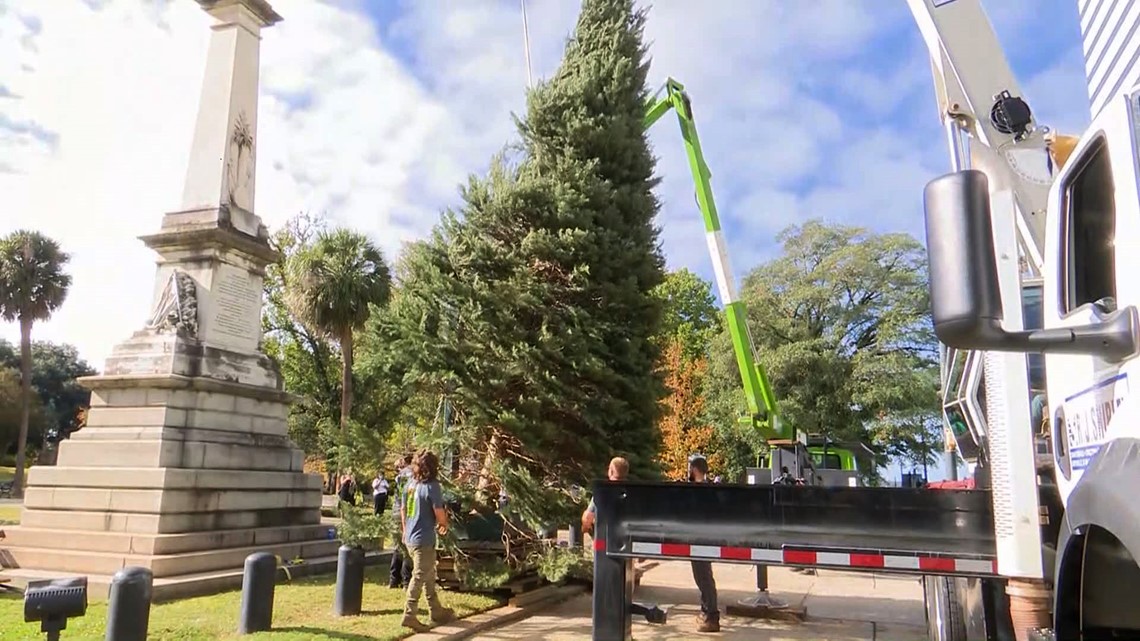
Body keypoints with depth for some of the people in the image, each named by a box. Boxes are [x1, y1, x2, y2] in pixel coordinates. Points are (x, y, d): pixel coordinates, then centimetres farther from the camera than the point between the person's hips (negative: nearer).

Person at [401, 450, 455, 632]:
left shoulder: (410, 485, 7)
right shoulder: (432, 487, -16)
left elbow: (403, 511, 15)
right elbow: (440, 514, -16)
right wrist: (444, 525, 5)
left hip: (410, 538, 8)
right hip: (424, 539, -8)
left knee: (429, 575, 18)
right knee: (419, 577, -1)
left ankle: (437, 611, 28)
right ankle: (410, 615, 0)